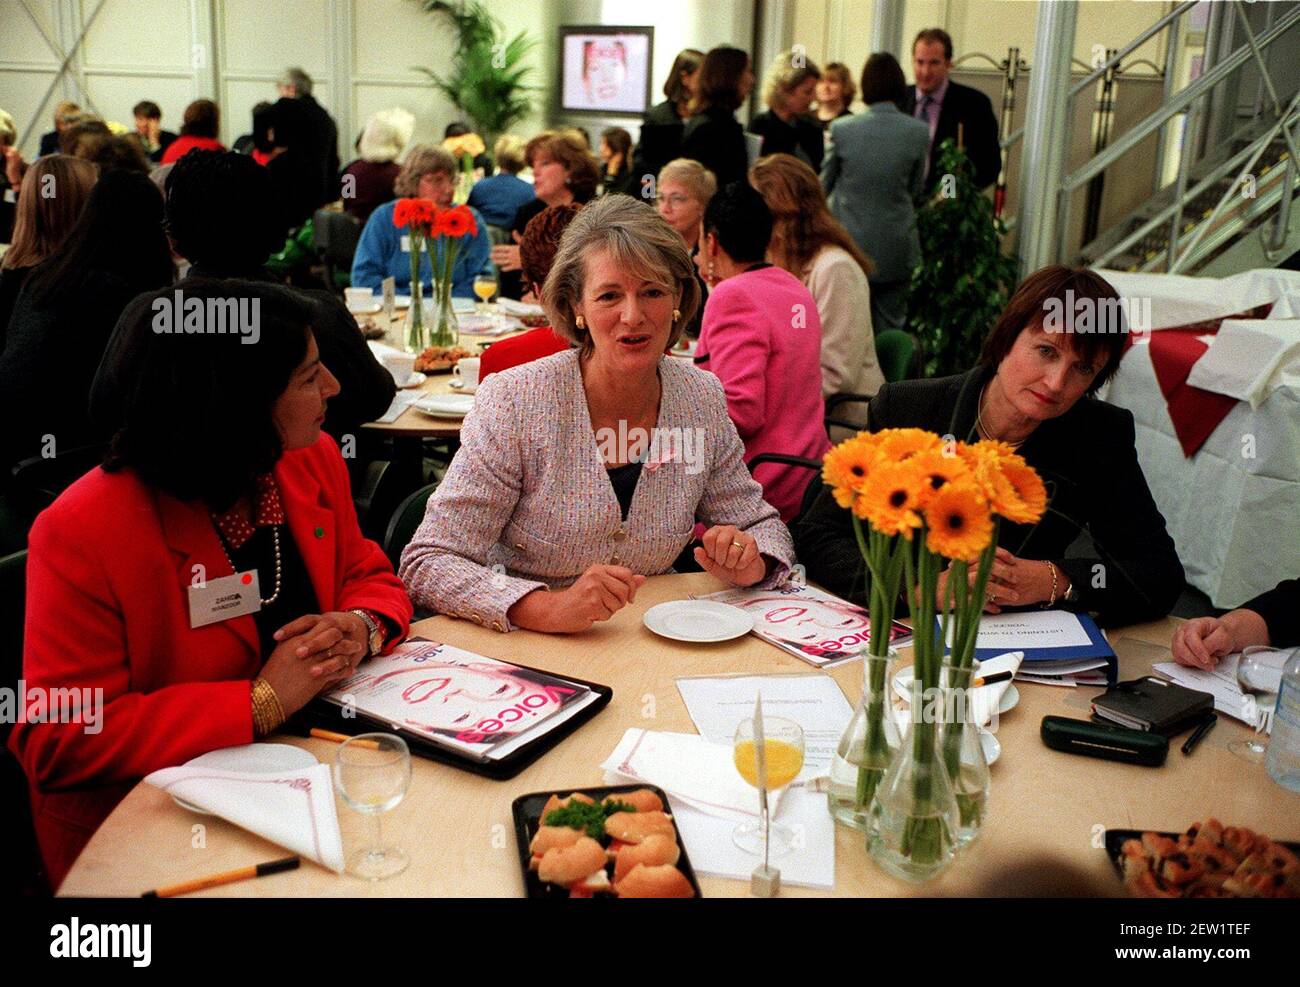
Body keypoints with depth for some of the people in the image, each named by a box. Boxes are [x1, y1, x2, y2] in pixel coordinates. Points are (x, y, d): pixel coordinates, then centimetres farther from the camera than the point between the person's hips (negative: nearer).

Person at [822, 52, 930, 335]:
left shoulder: (841, 129, -10)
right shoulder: (918, 132, -8)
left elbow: (824, 184, 3)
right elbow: (917, 188, 5)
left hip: (849, 244, 0)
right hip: (896, 248, 0)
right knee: (889, 326, 10)